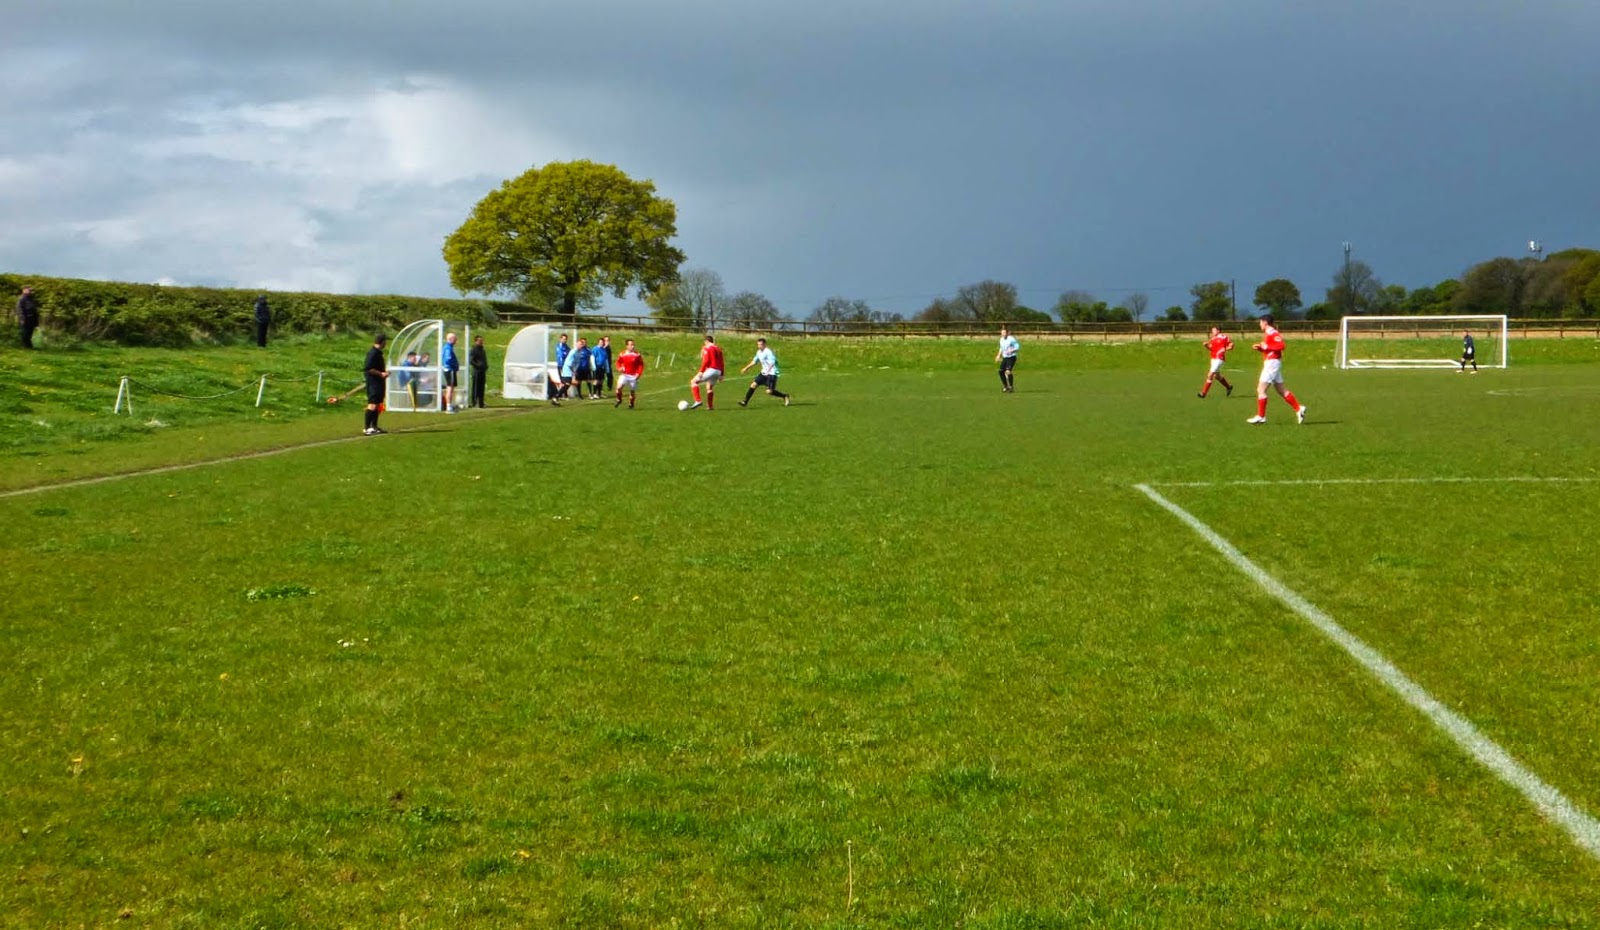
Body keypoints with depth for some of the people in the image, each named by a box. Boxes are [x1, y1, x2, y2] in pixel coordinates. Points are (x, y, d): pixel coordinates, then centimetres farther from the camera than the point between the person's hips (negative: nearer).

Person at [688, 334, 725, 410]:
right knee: (709, 388, 23)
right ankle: (710, 406, 20)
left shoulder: (707, 348, -4)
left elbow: (706, 361, -15)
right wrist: (721, 374, 23)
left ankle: (697, 401, -14)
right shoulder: (718, 349, 18)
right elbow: (721, 362, 19)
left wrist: (701, 371, -16)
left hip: (711, 369, -8)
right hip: (718, 371, 8)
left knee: (693, 382, -2)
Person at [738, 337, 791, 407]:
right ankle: (745, 402, 1)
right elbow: (754, 361, 26)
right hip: (764, 372, 8)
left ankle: (785, 396, 12)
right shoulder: (759, 352, 10)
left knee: (769, 391, -10)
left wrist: (767, 371, -39)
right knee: (753, 385, -3)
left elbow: (772, 362, -28)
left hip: (771, 373, -8)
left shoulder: (768, 352, -17)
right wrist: (746, 368, 28)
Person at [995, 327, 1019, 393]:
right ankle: (1006, 387, 14)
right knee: (1001, 371, -2)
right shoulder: (1001, 339, 8)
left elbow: (1017, 347, -13)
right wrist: (999, 355, 14)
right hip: (1005, 358, 7)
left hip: (1011, 357, -7)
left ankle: (1011, 387, -6)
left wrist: (1011, 351, -25)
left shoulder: (1011, 339, -14)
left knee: (1008, 371, -21)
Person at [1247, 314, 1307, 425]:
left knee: (1261, 389, -7)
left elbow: (1281, 346, -25)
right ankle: (1299, 408, 12)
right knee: (1281, 391, 12)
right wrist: (1260, 348, 9)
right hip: (1270, 363, 10)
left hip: (1272, 363, -10)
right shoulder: (1268, 333, 16)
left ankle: (1260, 416, -4)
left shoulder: (1272, 333, -14)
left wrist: (1266, 346, -20)